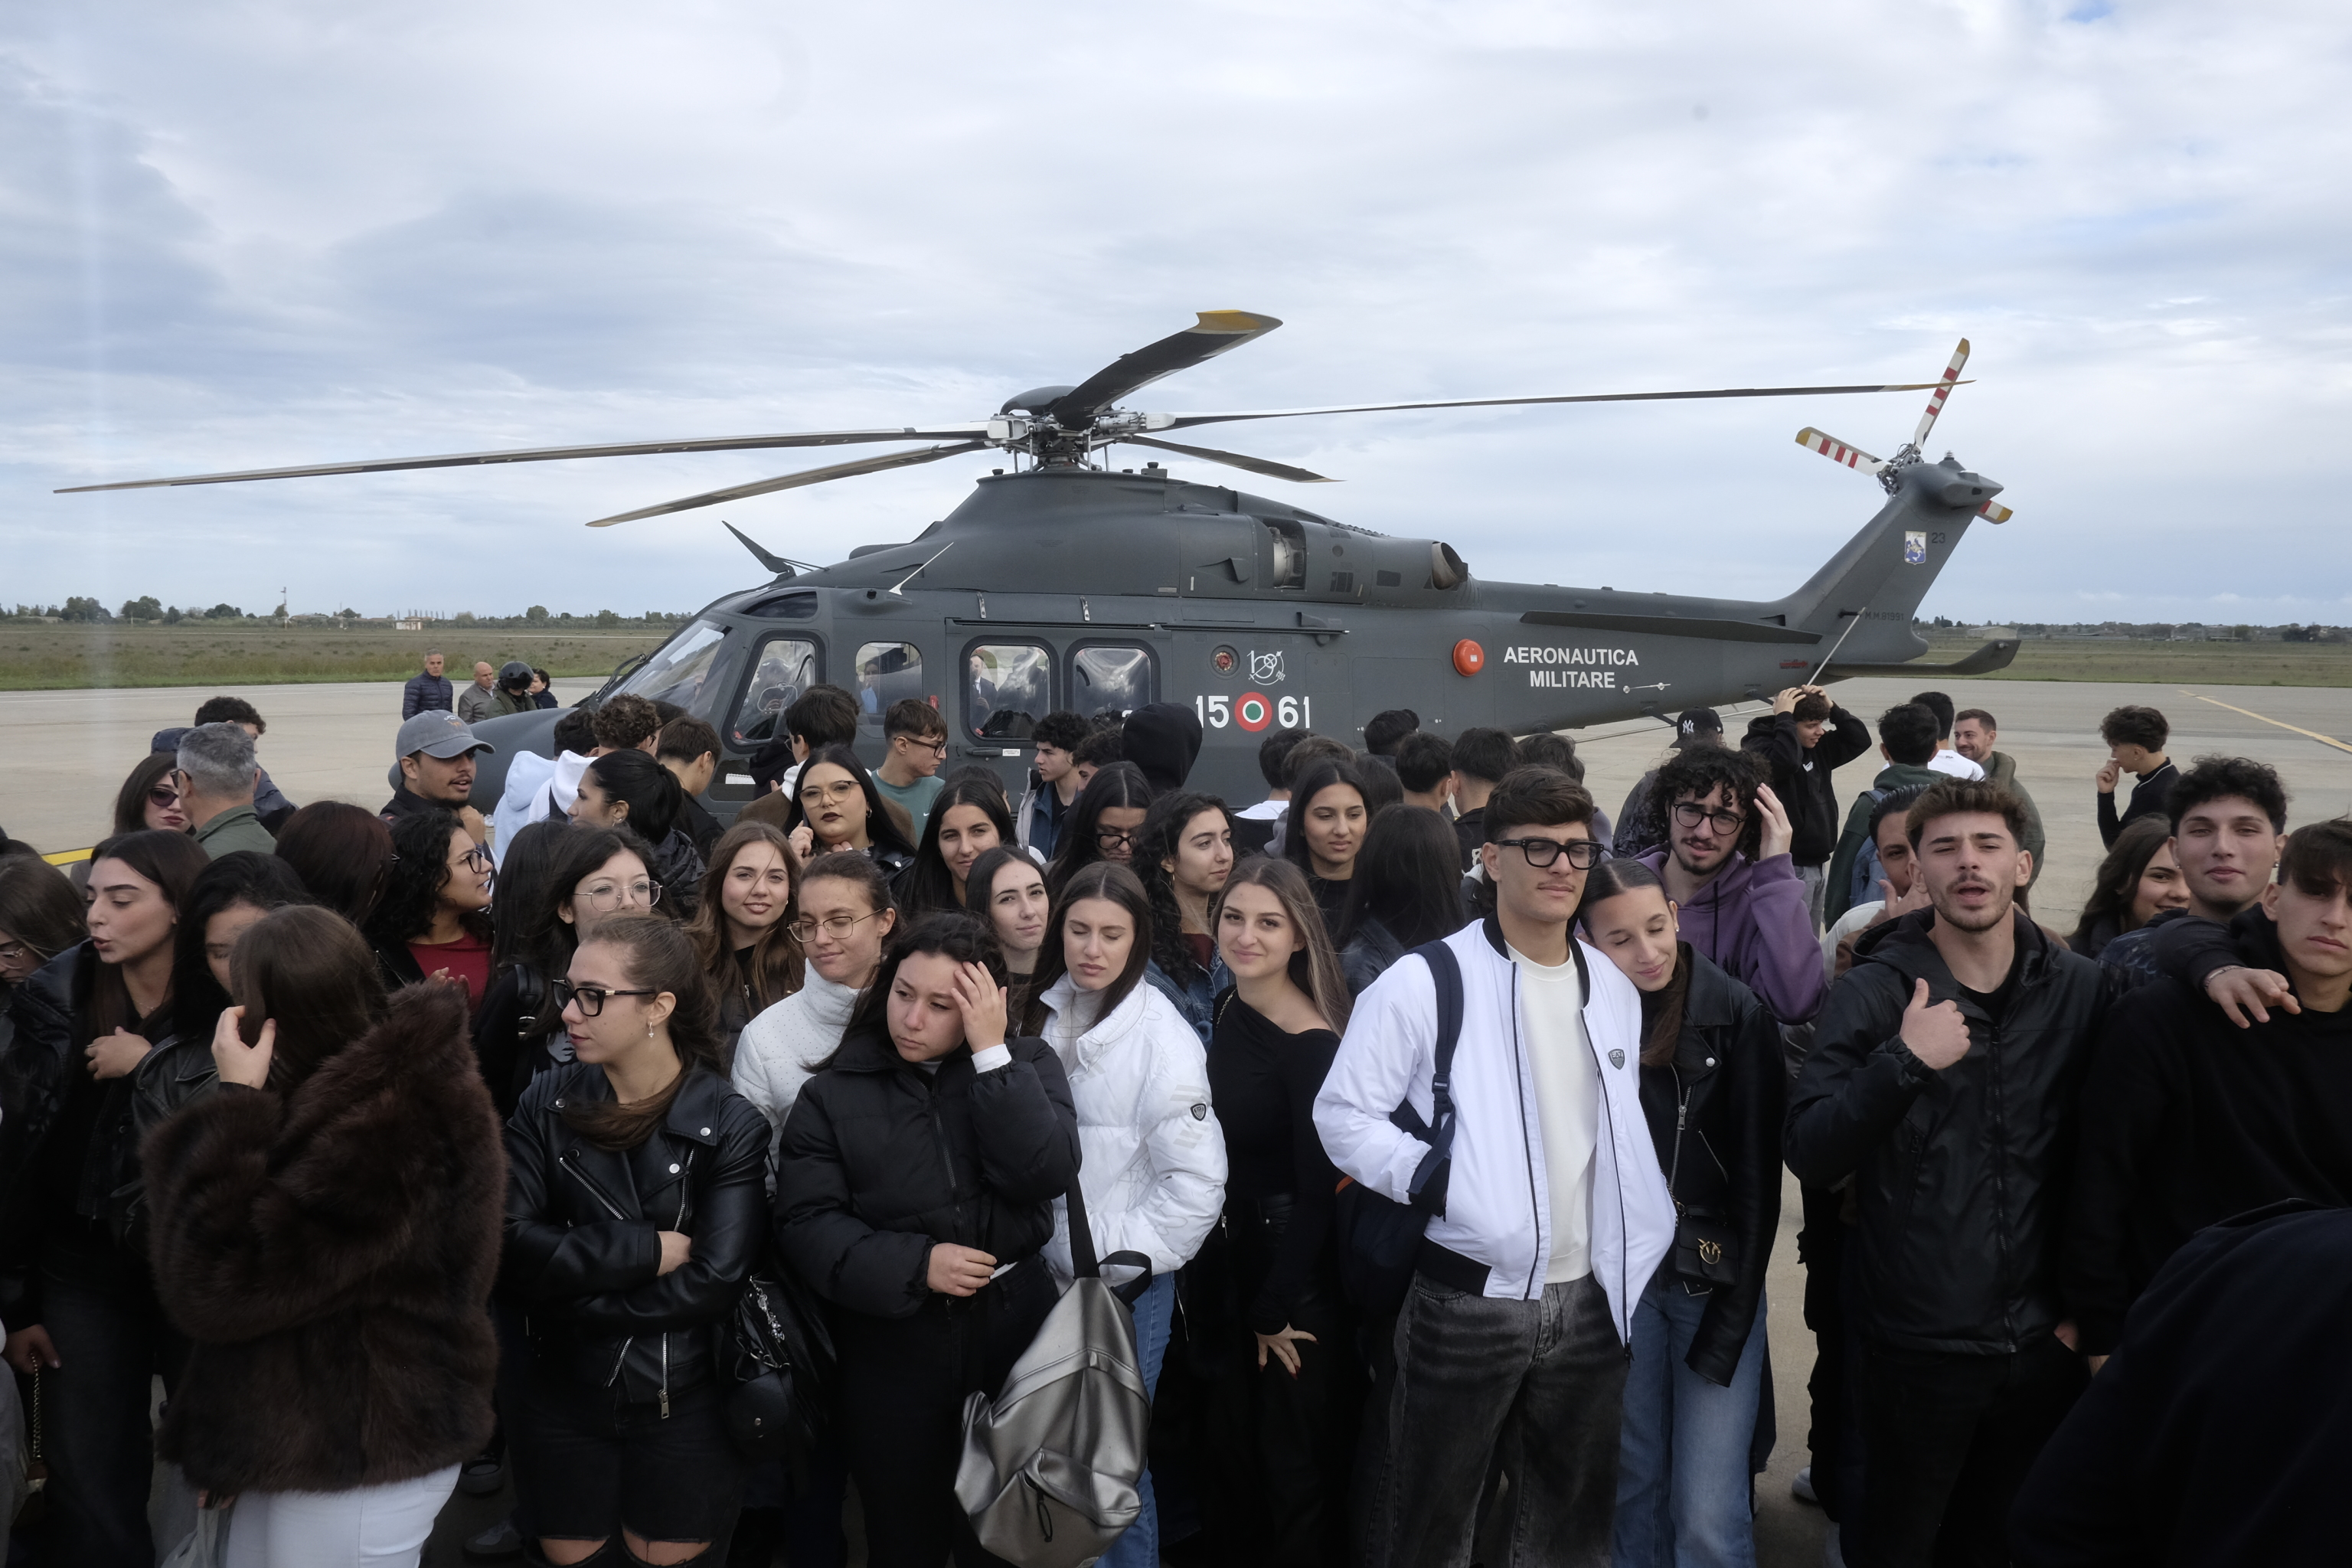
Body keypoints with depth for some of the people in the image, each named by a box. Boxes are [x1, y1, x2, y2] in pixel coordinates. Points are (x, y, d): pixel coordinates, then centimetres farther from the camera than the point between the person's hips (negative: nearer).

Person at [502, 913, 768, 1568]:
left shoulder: (730, 1125, -13)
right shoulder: (547, 1103, -5)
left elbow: (714, 1282, -19)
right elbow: (511, 1248, -14)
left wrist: (570, 1294, -18)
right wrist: (644, 1250, -22)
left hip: (683, 1408, -2)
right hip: (562, 1400, 2)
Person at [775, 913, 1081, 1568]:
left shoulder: (1028, 1065, 1)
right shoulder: (834, 1094, -1)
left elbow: (1046, 1174, -16)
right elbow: (805, 1224, -8)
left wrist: (991, 1052, -18)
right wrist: (915, 1265, -18)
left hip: (1014, 1325, 1)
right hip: (891, 1345, 0)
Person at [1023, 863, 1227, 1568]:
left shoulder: (1162, 1037, -15)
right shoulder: (1044, 1015, 1)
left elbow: (1197, 1183, -17)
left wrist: (1117, 1259, -14)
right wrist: (1039, 1245, 3)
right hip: (1048, 1270, 5)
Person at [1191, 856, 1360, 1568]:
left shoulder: (1312, 1045, -20)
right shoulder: (1223, 1014, 2)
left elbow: (1319, 1187, -18)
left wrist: (1276, 1307, -12)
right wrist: (1205, 1274, 7)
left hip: (1296, 1273, -7)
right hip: (1227, 1264, 7)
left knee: (1296, 1464, 8)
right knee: (1229, 1450, 19)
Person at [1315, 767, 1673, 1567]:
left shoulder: (1617, 990, 8)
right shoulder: (1425, 983, -12)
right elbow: (1343, 1113, -10)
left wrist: (1634, 1258, 8)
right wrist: (1435, 1183, -20)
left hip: (1589, 1300, 5)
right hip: (1466, 1301, -5)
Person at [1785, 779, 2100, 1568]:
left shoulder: (2079, 989, -2)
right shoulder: (1874, 990, -10)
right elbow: (1811, 1157, -15)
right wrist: (1903, 1062, -27)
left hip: (2042, 1344, 3)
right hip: (1918, 1345, -3)